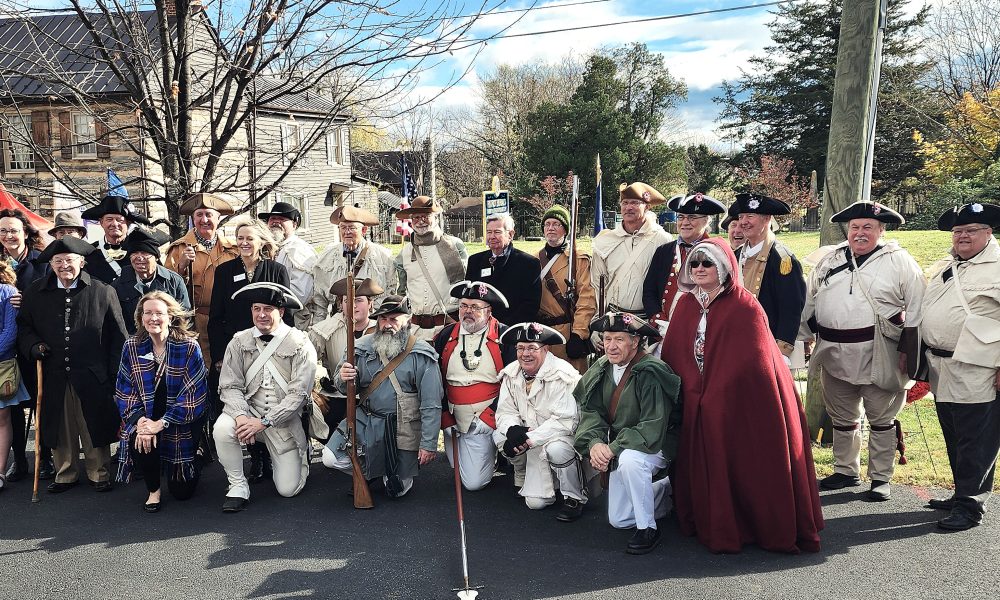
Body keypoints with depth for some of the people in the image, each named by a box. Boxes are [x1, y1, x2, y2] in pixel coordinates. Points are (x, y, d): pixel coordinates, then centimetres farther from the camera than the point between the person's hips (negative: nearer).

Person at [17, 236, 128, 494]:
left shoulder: (102, 291, -2)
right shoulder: (35, 292, 6)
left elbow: (118, 335, 0)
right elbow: (24, 326, 17)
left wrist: (115, 372, -5)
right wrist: (33, 346, -4)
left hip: (92, 376, -2)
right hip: (53, 377, 3)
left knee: (94, 428, 7)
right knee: (60, 429, 12)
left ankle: (99, 474, 23)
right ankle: (65, 474, 28)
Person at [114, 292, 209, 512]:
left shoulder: (189, 347, -15)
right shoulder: (132, 347, -3)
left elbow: (193, 396, -18)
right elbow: (125, 391, -2)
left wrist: (161, 423, -25)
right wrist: (140, 420, -20)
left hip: (182, 421, -2)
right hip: (146, 416, 2)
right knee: (139, 440, -33)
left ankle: (194, 458, 41)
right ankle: (153, 490, -1)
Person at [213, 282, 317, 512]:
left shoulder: (300, 345, -8)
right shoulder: (239, 342, 2)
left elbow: (298, 394, -12)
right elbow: (230, 386, -2)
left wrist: (264, 422, -19)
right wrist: (240, 415, -21)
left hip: (284, 421, -2)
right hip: (248, 410, 2)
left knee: (288, 489, -5)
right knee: (222, 429, -32)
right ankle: (238, 486, -9)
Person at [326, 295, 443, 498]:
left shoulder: (422, 356, -12)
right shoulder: (363, 348, -1)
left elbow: (431, 405, -13)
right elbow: (345, 389, 5)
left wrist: (428, 443, -16)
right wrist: (342, 379, -20)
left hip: (403, 429, -3)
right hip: (366, 420, 3)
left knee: (398, 491, 6)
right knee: (332, 457, -13)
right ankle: (370, 470, 15)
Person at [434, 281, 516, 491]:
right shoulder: (446, 336, 4)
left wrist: (489, 417, -14)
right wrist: (446, 419, 3)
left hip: (491, 420, -4)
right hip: (455, 422, 5)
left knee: (474, 482, -9)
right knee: (460, 476, 12)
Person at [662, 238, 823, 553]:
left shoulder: (745, 306, -9)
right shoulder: (686, 305, 8)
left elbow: (751, 361, -15)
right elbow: (672, 354, 7)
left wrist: (713, 393, -16)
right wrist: (692, 390, -2)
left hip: (742, 403, -5)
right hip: (700, 406, 5)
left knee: (748, 465, 2)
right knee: (708, 465, 9)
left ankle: (772, 530, 18)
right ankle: (713, 526, 24)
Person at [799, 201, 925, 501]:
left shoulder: (900, 262, -3)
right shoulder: (830, 261, 10)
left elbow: (916, 308, -6)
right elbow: (809, 302, 15)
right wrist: (803, 337, 12)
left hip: (879, 357, -4)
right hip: (835, 355, 4)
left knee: (881, 419, 8)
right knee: (842, 418, 16)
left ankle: (880, 478, 21)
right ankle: (846, 471, 31)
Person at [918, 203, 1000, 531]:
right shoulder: (946, 269, 17)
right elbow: (926, 313, 24)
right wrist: (922, 361, 22)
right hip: (942, 372, 8)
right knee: (954, 439, 16)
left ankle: (969, 506, 6)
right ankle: (962, 493, 28)